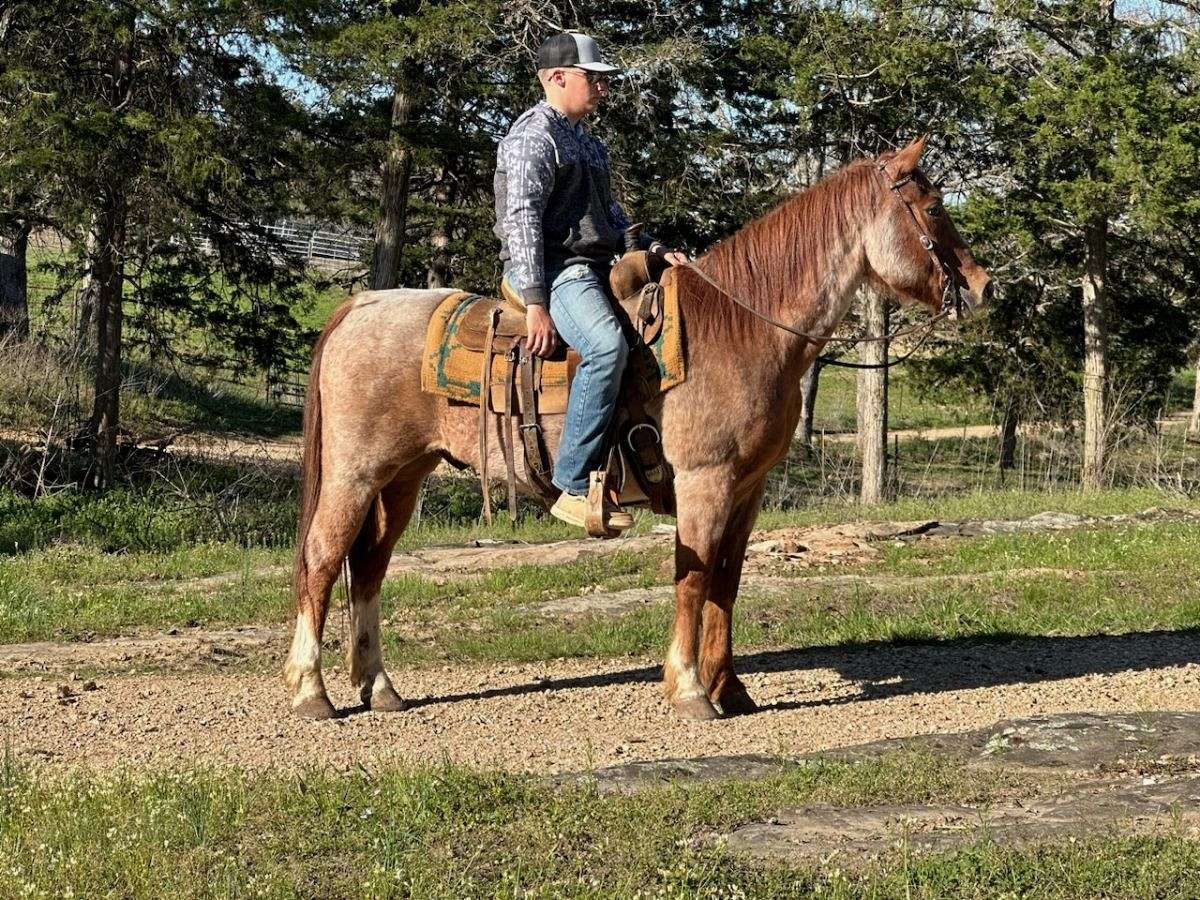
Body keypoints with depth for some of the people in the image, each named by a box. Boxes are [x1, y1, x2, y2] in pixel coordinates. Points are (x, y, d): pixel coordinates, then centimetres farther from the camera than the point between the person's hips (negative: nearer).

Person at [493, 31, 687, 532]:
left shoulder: (586, 142, 22)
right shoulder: (533, 136, -9)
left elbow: (610, 213, 30)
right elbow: (521, 219, -17)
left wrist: (653, 251, 15)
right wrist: (536, 304, -24)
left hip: (596, 269, 11)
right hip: (553, 269, -11)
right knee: (607, 344, -35)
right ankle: (574, 487, -34)